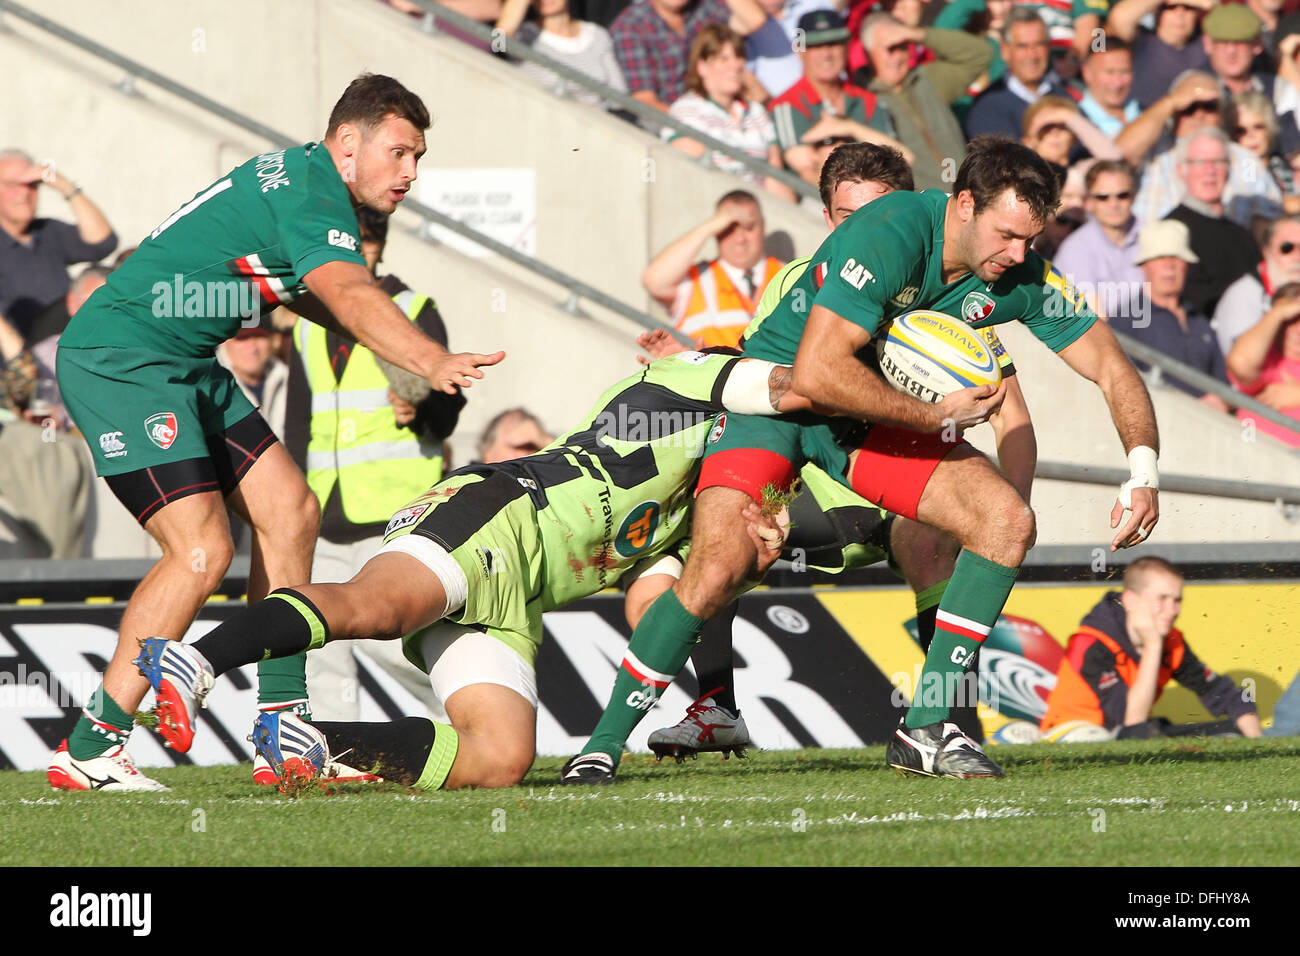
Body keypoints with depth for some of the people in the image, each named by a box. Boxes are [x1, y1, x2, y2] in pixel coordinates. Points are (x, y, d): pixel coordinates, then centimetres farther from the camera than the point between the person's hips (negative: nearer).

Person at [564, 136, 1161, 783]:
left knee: (1008, 520, -14)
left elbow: (1112, 369, -2)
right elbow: (816, 373, -37)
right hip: (775, 394, -6)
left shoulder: (1021, 277, -12)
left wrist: (1143, 469, -17)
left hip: (878, 417, 6)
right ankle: (605, 740, -4)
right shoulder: (885, 236, -30)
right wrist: (937, 418, -30)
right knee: (715, 573, -23)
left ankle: (925, 730, -8)